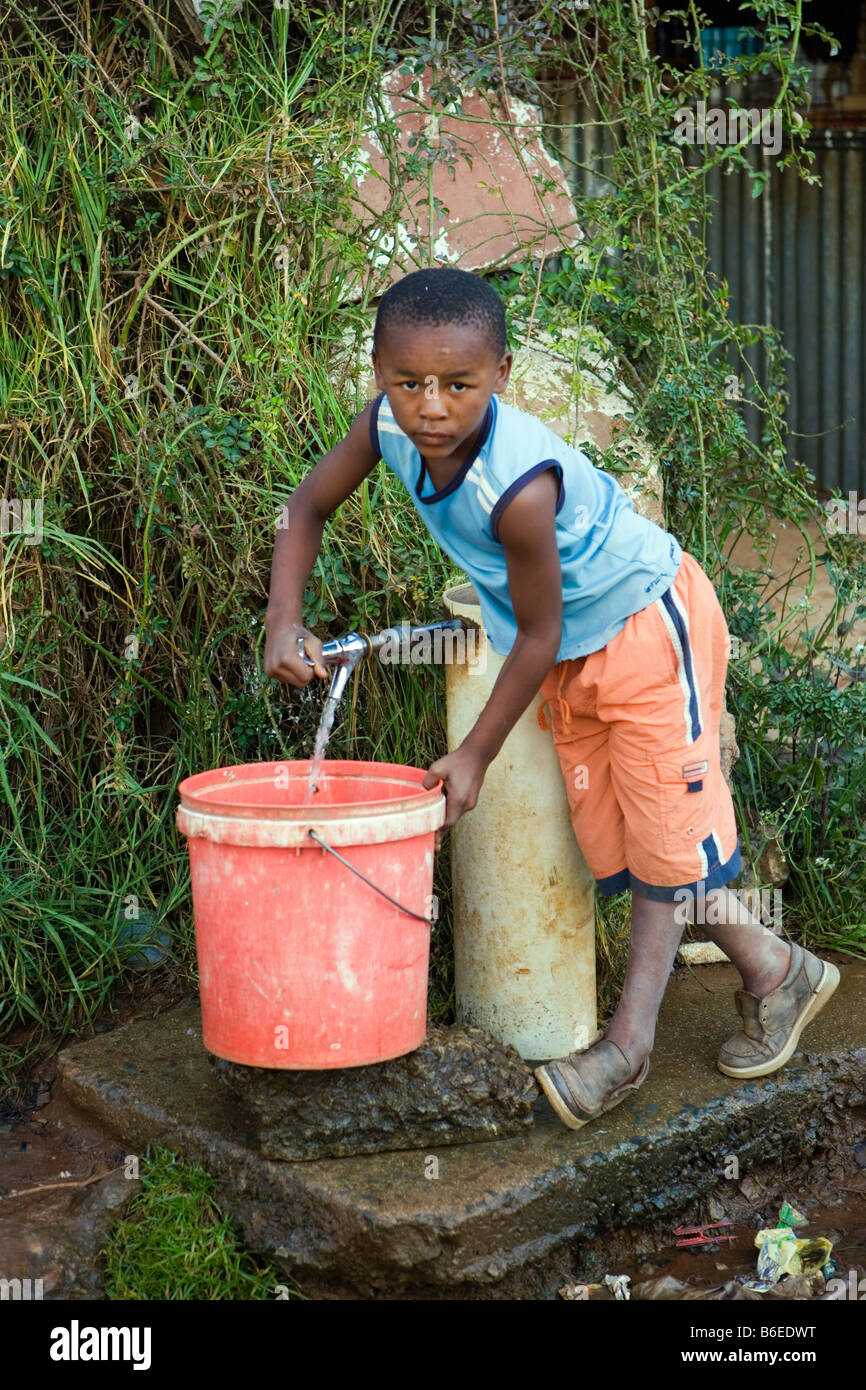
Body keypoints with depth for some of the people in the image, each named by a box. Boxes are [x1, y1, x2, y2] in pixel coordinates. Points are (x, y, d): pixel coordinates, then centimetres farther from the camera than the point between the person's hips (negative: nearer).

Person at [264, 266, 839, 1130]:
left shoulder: (520, 486, -39)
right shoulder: (388, 426, -18)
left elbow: (538, 634, -27)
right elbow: (307, 509, -1)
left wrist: (476, 754, -18)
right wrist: (285, 620, -16)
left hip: (645, 622, -8)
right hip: (572, 652, 8)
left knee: (664, 827, -2)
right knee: (612, 840, 13)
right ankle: (773, 971, 28)